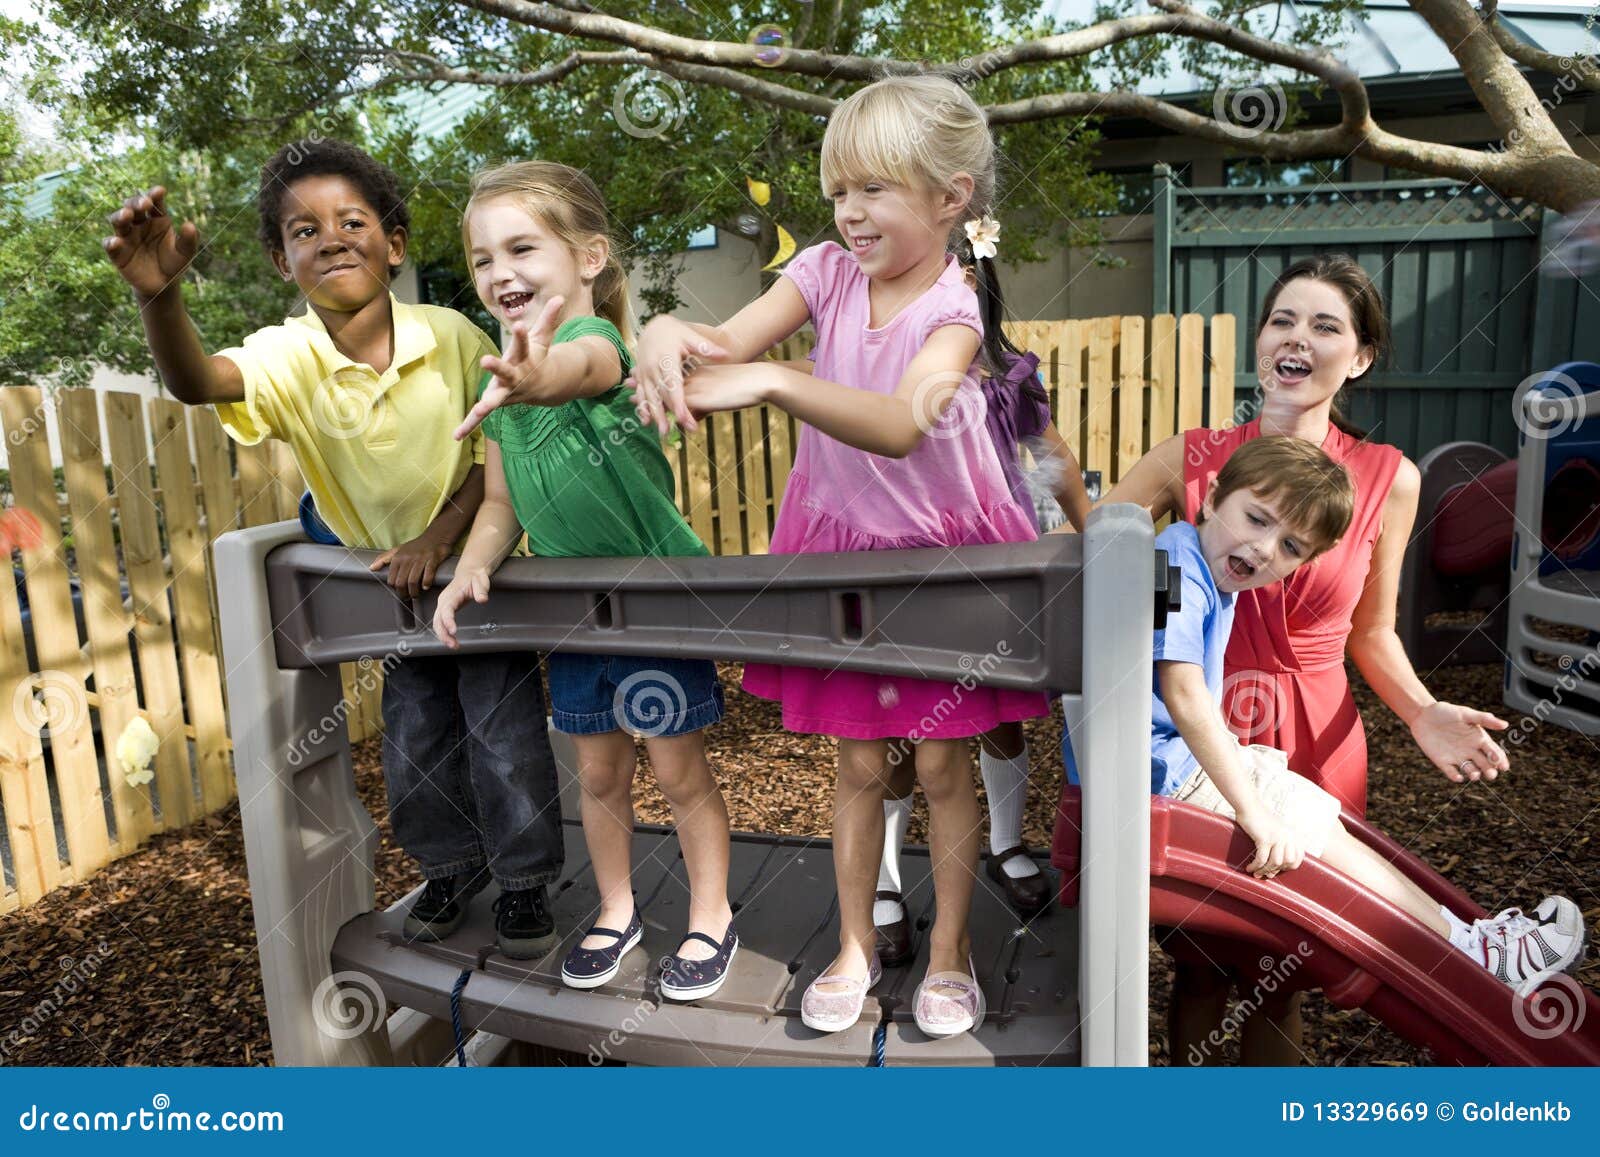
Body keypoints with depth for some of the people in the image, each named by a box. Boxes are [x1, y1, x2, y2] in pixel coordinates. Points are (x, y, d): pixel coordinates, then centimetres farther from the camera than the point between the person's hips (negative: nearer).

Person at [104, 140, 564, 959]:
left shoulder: (453, 338, -16)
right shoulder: (288, 357, -16)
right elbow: (197, 381, -37)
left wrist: (439, 537, -18)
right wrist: (159, 297, -56)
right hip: (388, 588, 2)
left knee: (505, 738, 2)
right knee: (415, 747, 14)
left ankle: (525, 880, 24)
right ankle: (453, 867, 38)